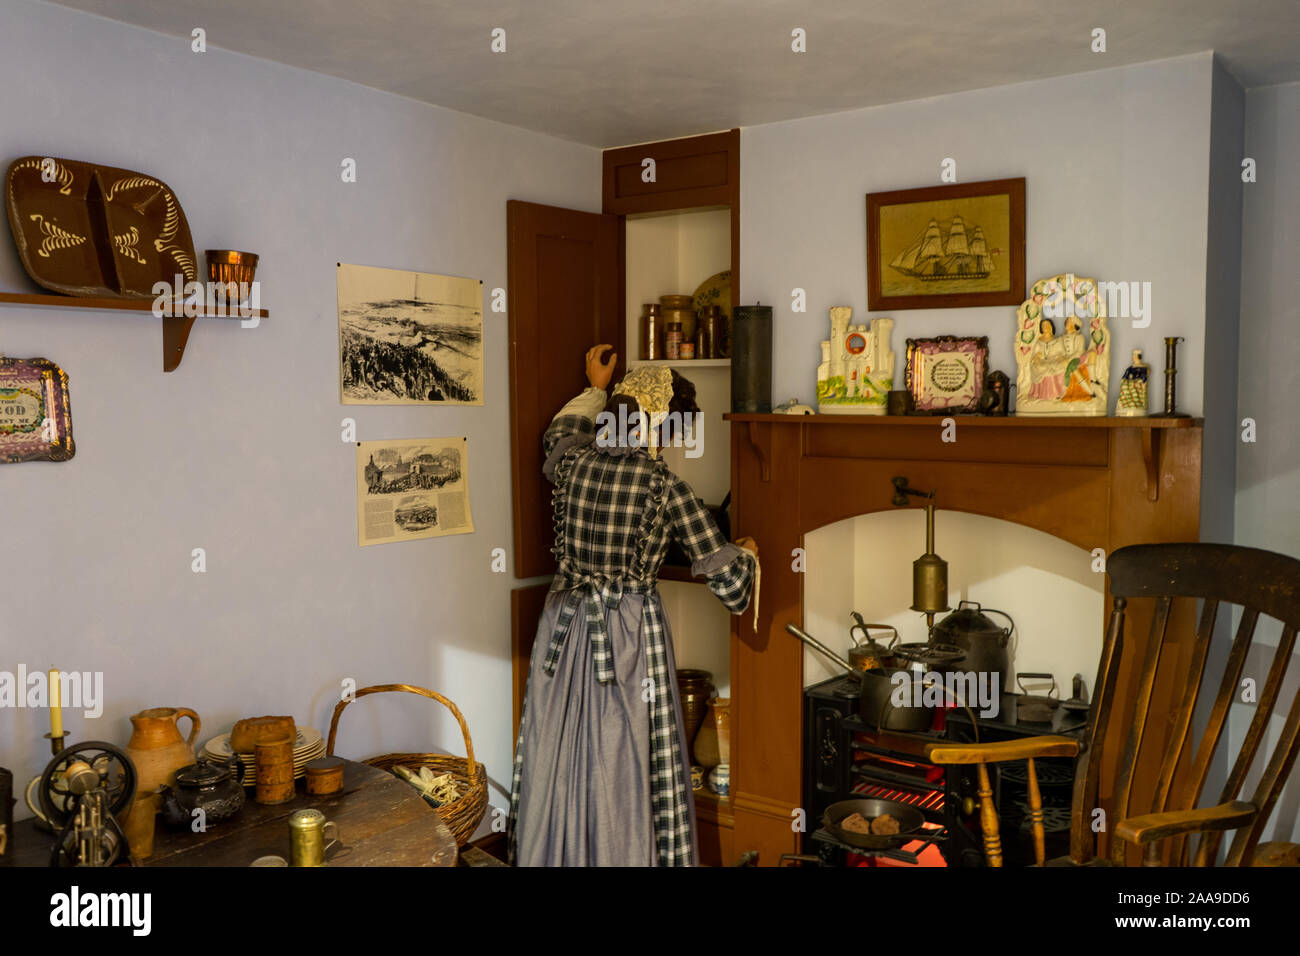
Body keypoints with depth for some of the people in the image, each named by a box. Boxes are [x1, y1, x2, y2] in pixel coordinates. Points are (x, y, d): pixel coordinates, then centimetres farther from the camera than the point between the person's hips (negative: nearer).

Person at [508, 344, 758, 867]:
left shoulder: (571, 463, -2)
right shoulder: (664, 486, -13)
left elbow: (561, 432, 26)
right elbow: (726, 573, -10)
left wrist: (595, 388, 40)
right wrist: (748, 554, 12)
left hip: (565, 630, 5)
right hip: (631, 636, -4)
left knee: (558, 763, 15)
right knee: (624, 770, 8)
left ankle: (551, 854, 30)